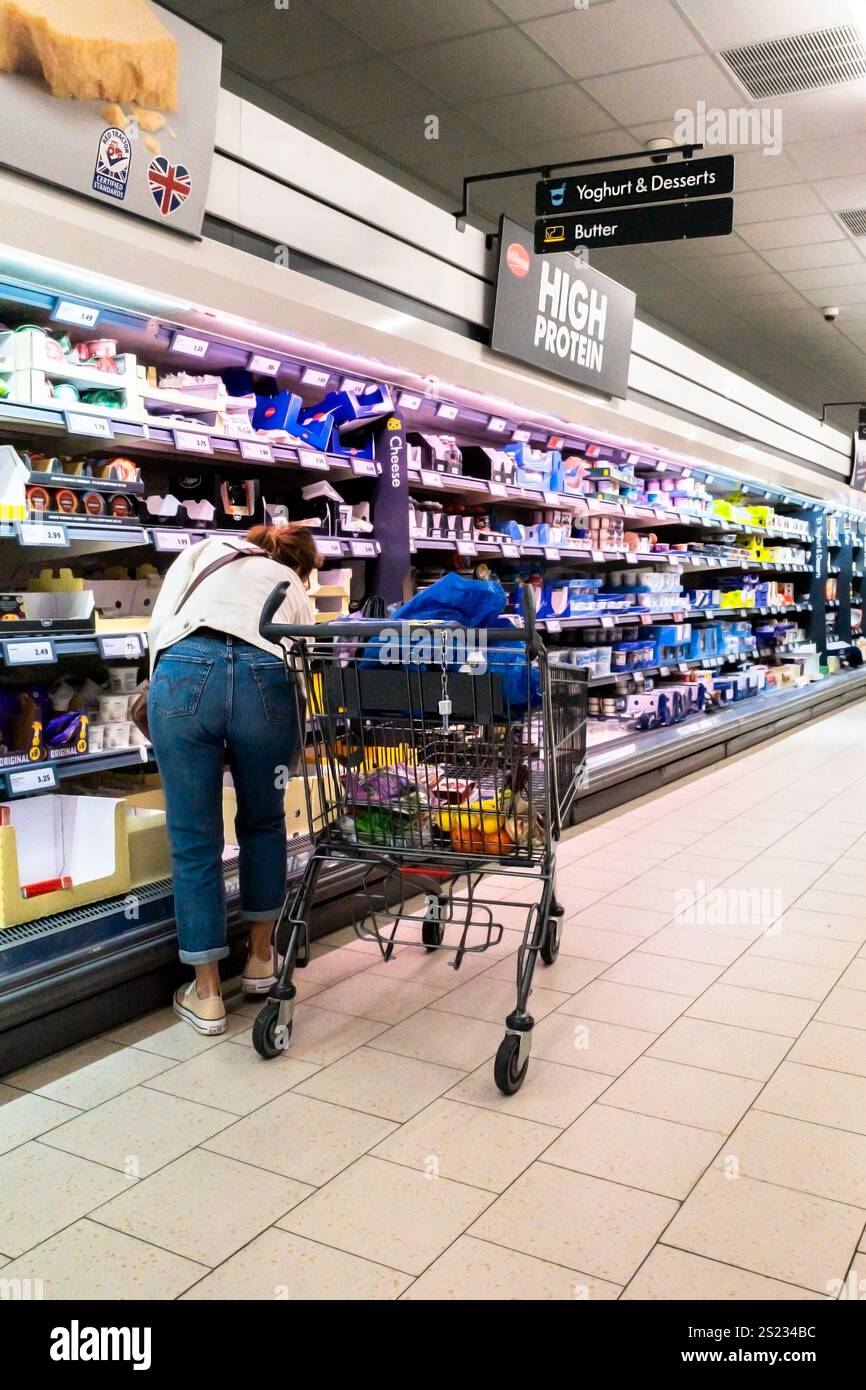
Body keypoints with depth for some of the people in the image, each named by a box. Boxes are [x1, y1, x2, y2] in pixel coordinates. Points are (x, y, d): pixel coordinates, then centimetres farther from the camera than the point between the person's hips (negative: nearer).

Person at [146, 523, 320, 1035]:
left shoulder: (201, 552, 33)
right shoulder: (295, 591, 33)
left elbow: (158, 627, 18)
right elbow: (303, 667, 23)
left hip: (185, 672, 0)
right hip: (266, 680, 1)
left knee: (195, 842, 10)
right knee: (263, 823, 25)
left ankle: (207, 994, 19)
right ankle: (261, 959, 37)